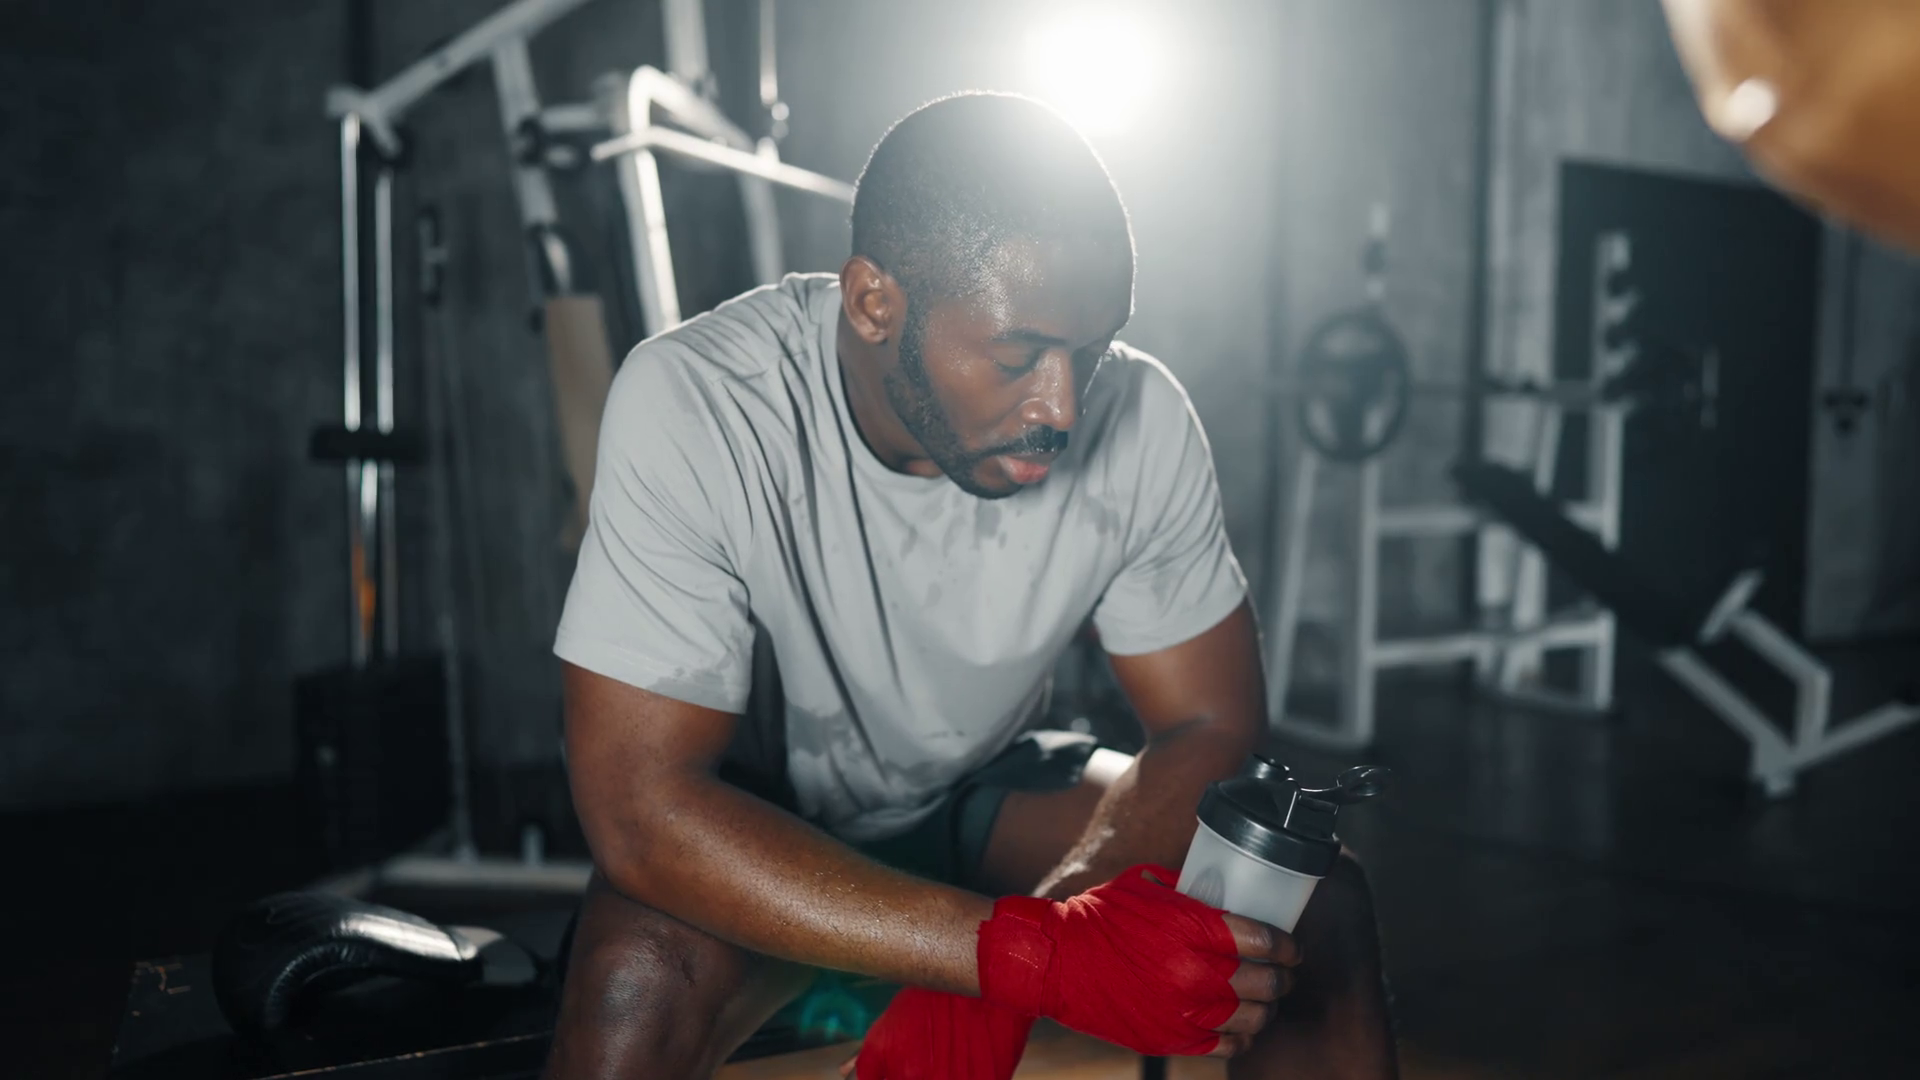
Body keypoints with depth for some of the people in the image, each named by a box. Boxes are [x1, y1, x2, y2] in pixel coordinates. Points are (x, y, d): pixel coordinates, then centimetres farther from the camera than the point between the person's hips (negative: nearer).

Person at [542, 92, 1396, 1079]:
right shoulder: (695, 406, -30)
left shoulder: (1140, 419, -19)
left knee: (1318, 912, -18)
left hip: (984, 797, 4)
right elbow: (642, 805, -33)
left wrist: (1021, 946, -31)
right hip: (765, 833, -3)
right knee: (640, 975, -36)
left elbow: (1212, 728, -12)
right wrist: (1029, 951, -42)